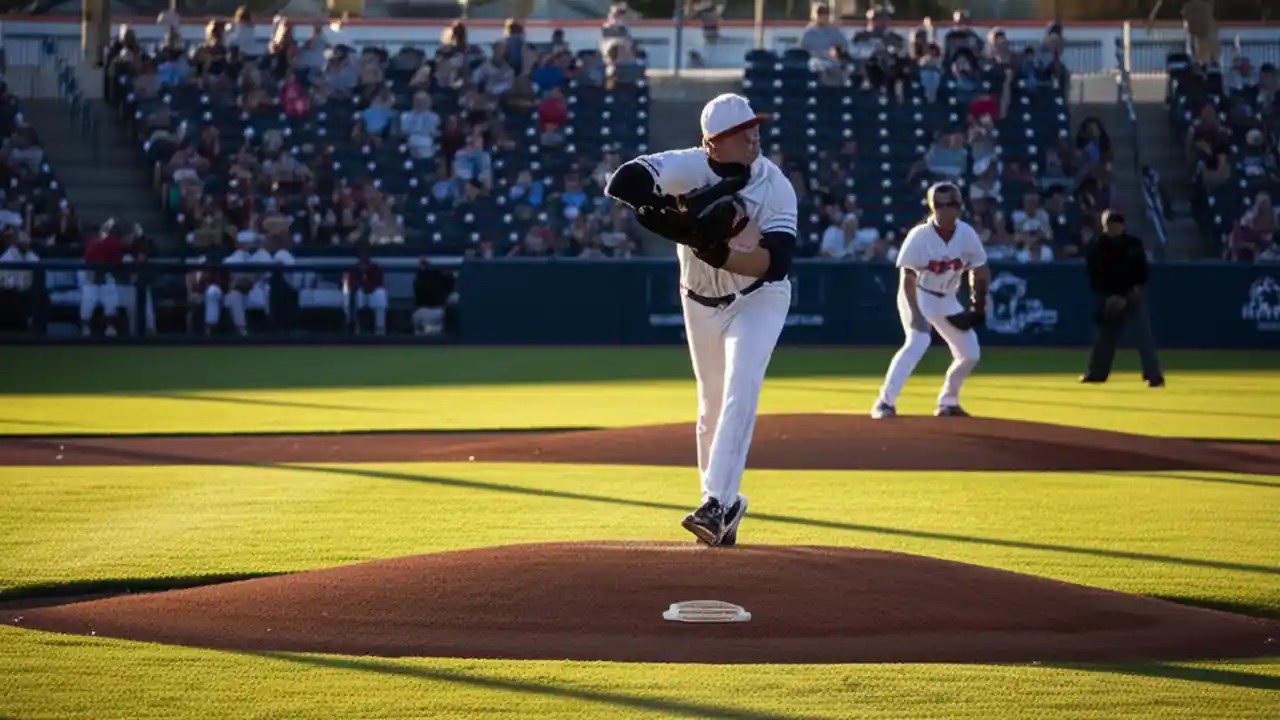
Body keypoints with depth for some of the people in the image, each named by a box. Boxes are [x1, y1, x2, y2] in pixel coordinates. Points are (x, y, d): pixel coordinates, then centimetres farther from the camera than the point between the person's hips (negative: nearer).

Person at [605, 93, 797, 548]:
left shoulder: (776, 188, -22)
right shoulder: (690, 168, -20)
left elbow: (776, 262, -30)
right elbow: (622, 184, -32)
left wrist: (719, 254, -43)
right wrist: (676, 220, -44)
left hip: (758, 299, -3)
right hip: (701, 302, 3)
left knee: (739, 394, -22)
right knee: (712, 405, 13)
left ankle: (716, 505, -27)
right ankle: (725, 502, 29)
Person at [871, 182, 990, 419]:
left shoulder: (967, 235, -11)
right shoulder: (919, 237, -24)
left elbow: (978, 272, 3)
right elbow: (907, 279, -26)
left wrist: (978, 306, -5)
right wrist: (915, 314, -36)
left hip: (946, 300, 6)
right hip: (918, 295, -6)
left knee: (970, 354, 5)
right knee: (918, 341, -30)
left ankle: (947, 403, 26)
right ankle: (885, 402, -30)